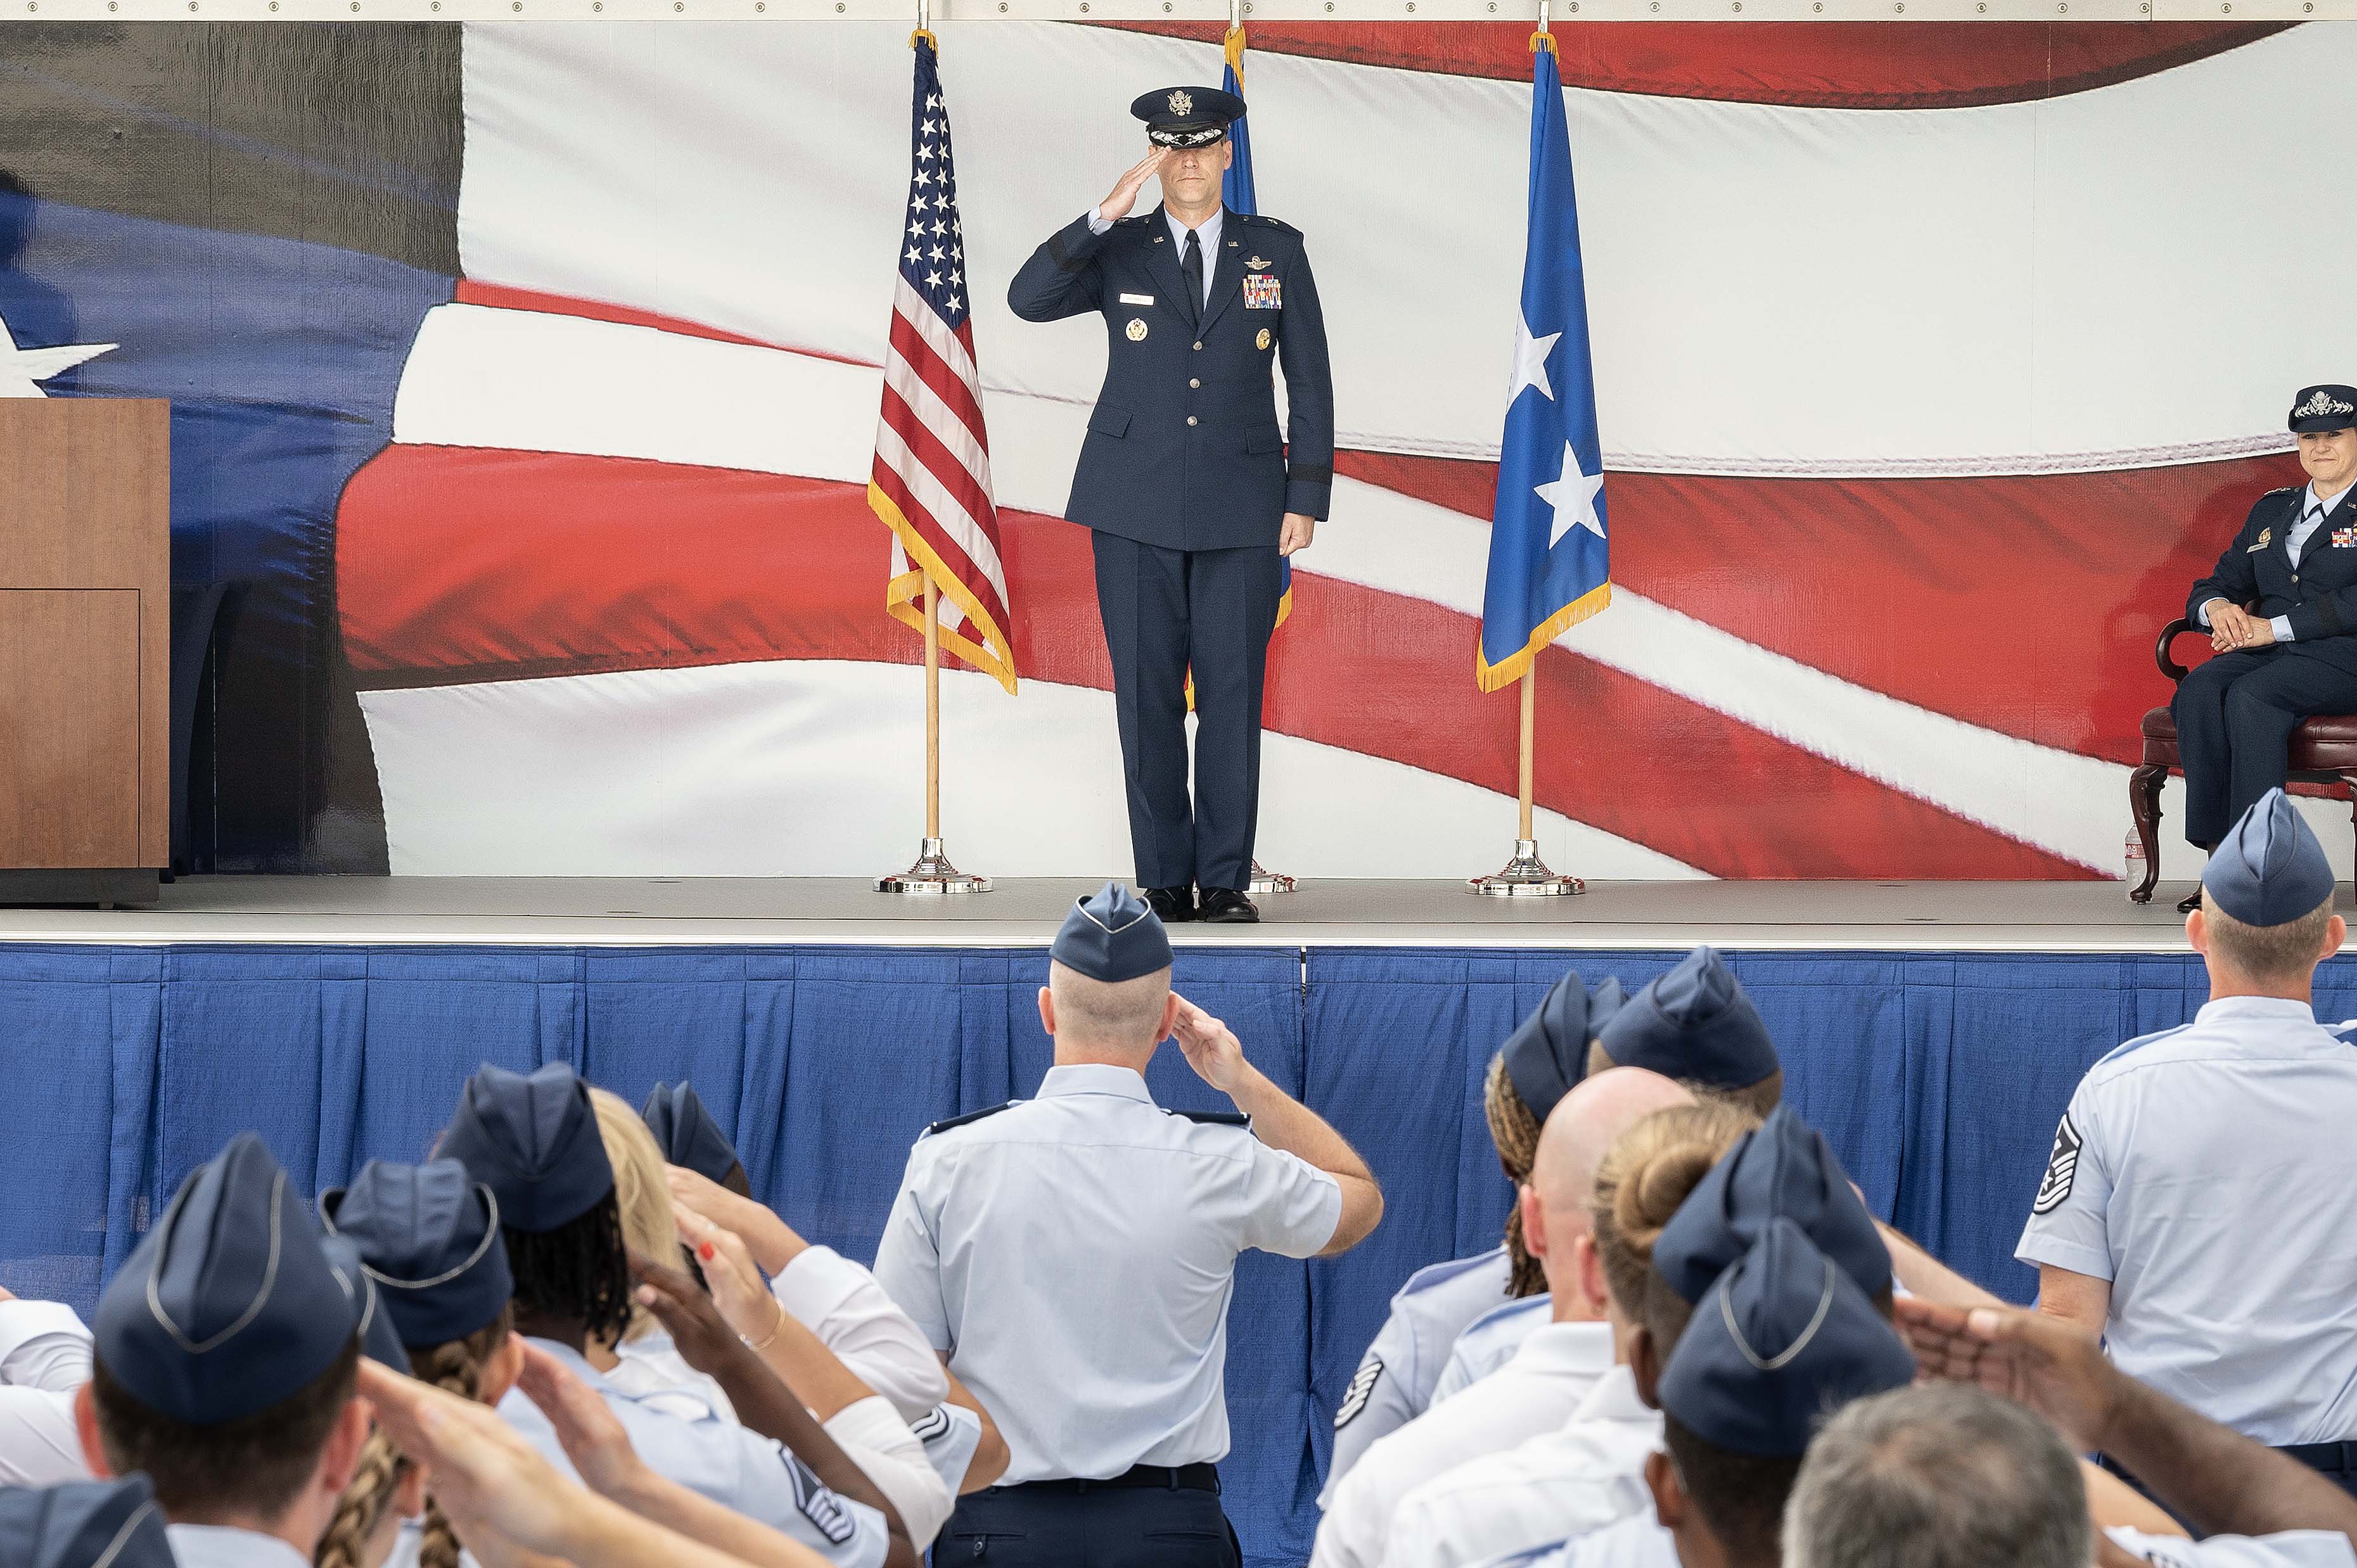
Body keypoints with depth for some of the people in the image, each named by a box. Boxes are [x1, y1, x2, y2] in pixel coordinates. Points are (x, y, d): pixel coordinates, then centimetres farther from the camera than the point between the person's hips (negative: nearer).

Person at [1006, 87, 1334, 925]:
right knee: (1147, 694, 1)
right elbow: (1027, 300, -14)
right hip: (1135, 506, 0)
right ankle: (1165, 880, 8)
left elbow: (1309, 380, 5)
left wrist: (1307, 499, -2)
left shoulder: (1276, 250, 4)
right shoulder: (1118, 251, 3)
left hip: (1241, 504, 0)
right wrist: (1105, 215, -23)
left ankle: (1226, 880, 8)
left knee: (1233, 693, 1)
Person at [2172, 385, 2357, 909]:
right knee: (2199, 690, -28)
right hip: (2267, 653, 5)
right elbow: (2213, 585, 21)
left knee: (2250, 697, -35)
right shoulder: (2271, 510, 23)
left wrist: (2275, 627, -17)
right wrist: (2216, 606, -5)